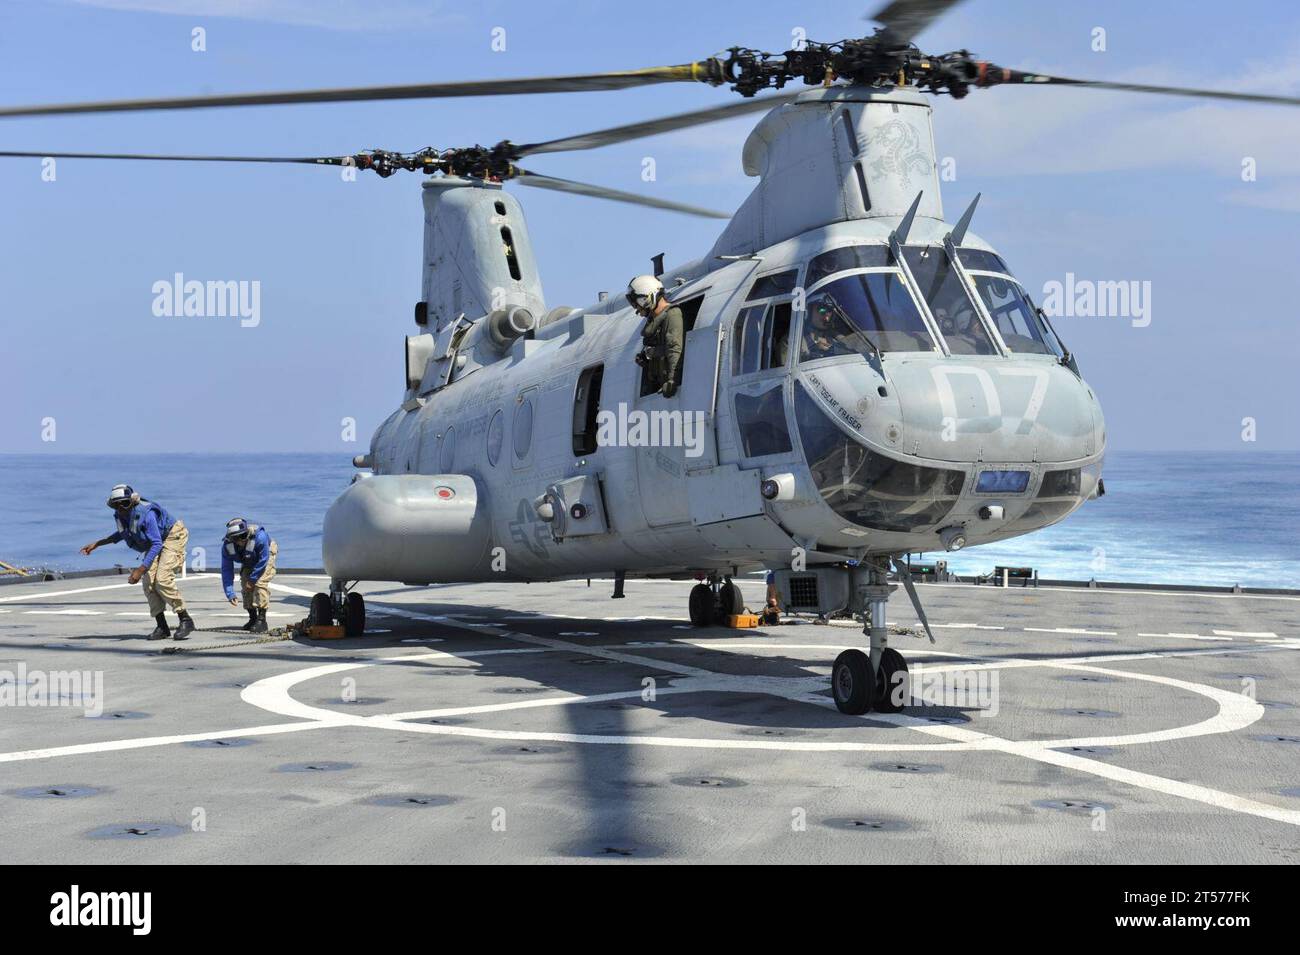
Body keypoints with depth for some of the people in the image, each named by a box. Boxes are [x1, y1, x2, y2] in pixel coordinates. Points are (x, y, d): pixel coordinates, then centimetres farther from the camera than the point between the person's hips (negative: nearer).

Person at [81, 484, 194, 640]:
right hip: (155, 542, 8)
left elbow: (156, 544, -36)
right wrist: (97, 544, 8)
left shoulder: (145, 514, -35)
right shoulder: (120, 515, -10)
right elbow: (123, 532, 13)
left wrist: (140, 570, -41)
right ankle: (162, 628, 0)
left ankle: (185, 620, -13)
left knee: (163, 580, -22)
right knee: (148, 582, -6)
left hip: (173, 537, -8)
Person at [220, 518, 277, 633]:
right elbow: (226, 569, -21)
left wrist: (253, 578, -22)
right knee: (246, 586, -1)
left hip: (265, 555, -5)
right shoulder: (227, 545, -28)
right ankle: (252, 618, 16)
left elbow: (263, 560, -29)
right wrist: (230, 594, -25)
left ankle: (261, 620, -22)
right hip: (248, 562, 5)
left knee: (260, 583, -21)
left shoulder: (259, 536, -42)